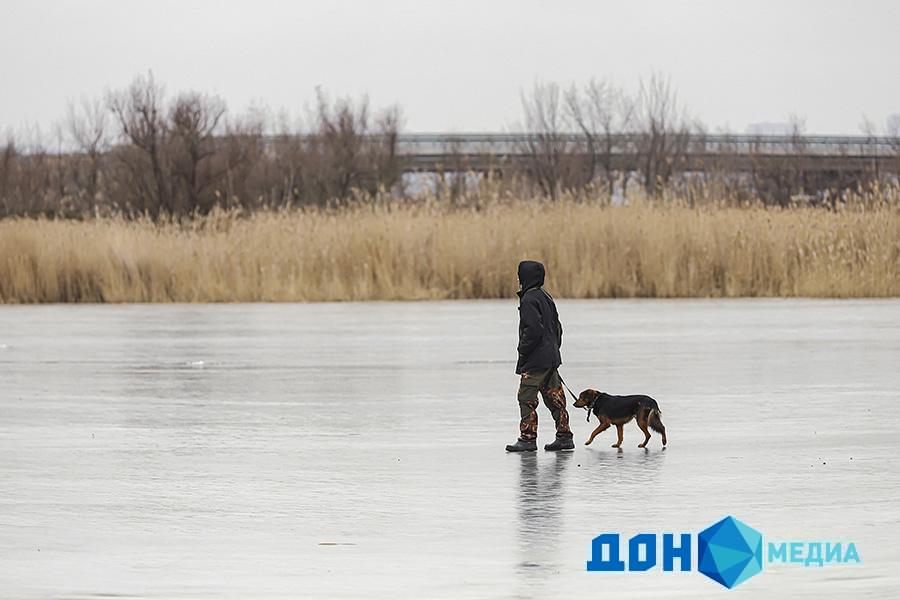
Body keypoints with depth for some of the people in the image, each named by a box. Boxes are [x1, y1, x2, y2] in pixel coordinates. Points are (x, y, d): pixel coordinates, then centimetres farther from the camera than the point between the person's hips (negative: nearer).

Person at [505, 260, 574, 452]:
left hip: (535, 360, -10)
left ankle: (528, 438, -5)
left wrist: (523, 351, -13)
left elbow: (534, 329, -22)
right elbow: (557, 327, 20)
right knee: (554, 397, 11)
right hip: (550, 358, 10)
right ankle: (564, 437, 12)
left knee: (526, 397, -5)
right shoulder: (545, 297, 15)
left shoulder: (529, 299, -14)